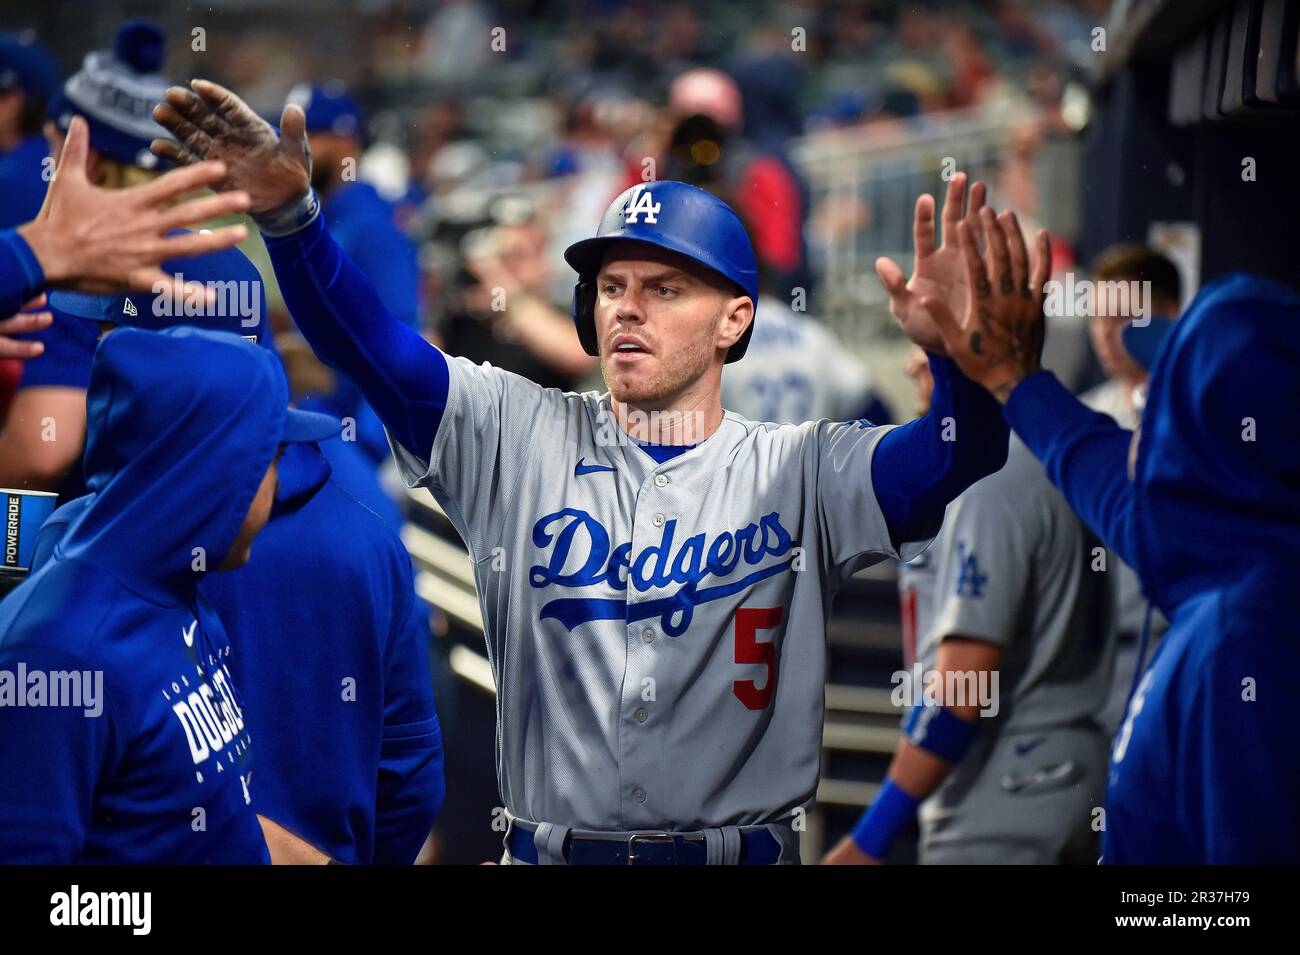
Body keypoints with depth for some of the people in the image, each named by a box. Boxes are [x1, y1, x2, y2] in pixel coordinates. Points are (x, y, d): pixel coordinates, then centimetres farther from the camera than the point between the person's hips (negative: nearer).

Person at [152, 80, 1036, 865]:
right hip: (550, 849, 1)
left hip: (744, 850, -1)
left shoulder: (798, 471, 2)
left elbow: (956, 457, -12)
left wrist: (959, 346, -33)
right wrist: (287, 212, -20)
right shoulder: (520, 437, 5)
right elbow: (368, 345, -4)